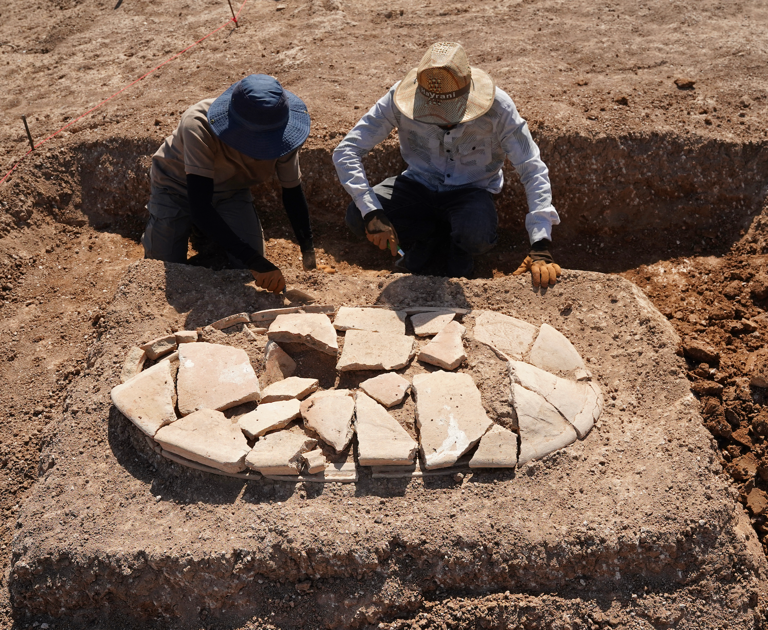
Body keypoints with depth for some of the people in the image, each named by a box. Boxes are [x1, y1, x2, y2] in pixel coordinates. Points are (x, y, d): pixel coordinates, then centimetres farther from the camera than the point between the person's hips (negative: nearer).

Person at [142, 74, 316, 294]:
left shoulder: (281, 135, -27)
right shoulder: (199, 125, -41)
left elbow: (292, 192, -10)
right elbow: (199, 208, -45)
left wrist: (308, 251, -18)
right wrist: (254, 261, -50)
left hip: (230, 191, 3)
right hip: (178, 187, -3)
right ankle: (154, 227, 24)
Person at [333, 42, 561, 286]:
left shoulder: (497, 107, -25)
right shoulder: (399, 98, -23)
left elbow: (533, 170, -22)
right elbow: (346, 151, -21)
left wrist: (541, 247, -32)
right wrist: (371, 212, -35)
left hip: (469, 190, -2)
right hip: (419, 183, 2)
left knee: (476, 235, -37)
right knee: (356, 217, -24)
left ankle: (457, 250, 4)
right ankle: (432, 241, 3)